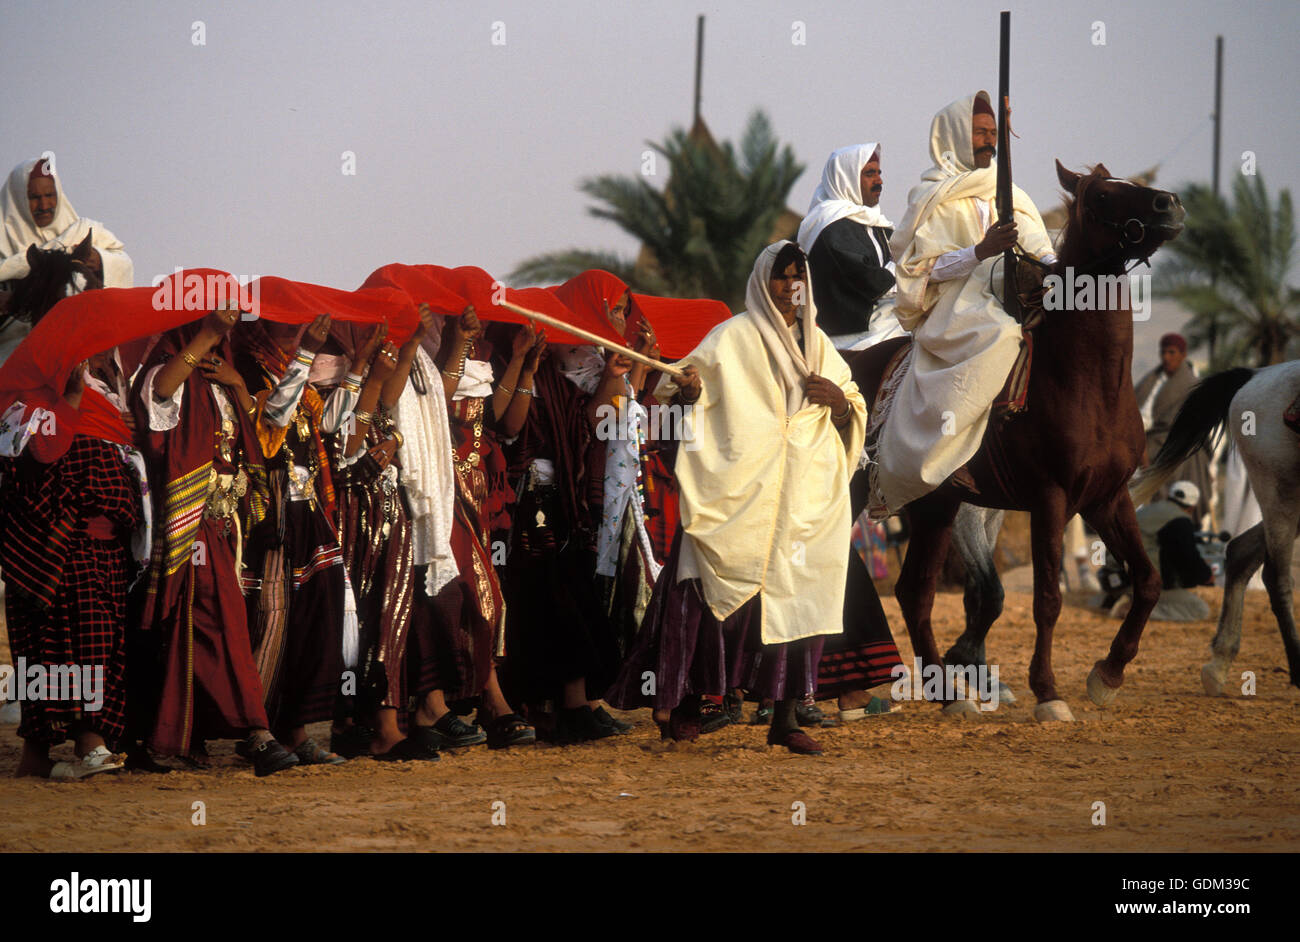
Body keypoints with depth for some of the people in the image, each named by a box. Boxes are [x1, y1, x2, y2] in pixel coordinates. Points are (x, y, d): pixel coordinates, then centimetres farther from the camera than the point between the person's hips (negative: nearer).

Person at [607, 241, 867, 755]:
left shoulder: (816, 344, 19)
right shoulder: (735, 338, 4)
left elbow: (855, 414, 21)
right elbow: (689, 381, -4)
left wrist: (839, 401, -1)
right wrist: (686, 388, -27)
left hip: (805, 498, 4)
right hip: (742, 495, -4)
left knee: (798, 597, -4)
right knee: (724, 596, -10)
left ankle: (785, 718, -3)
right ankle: (681, 698, -1)